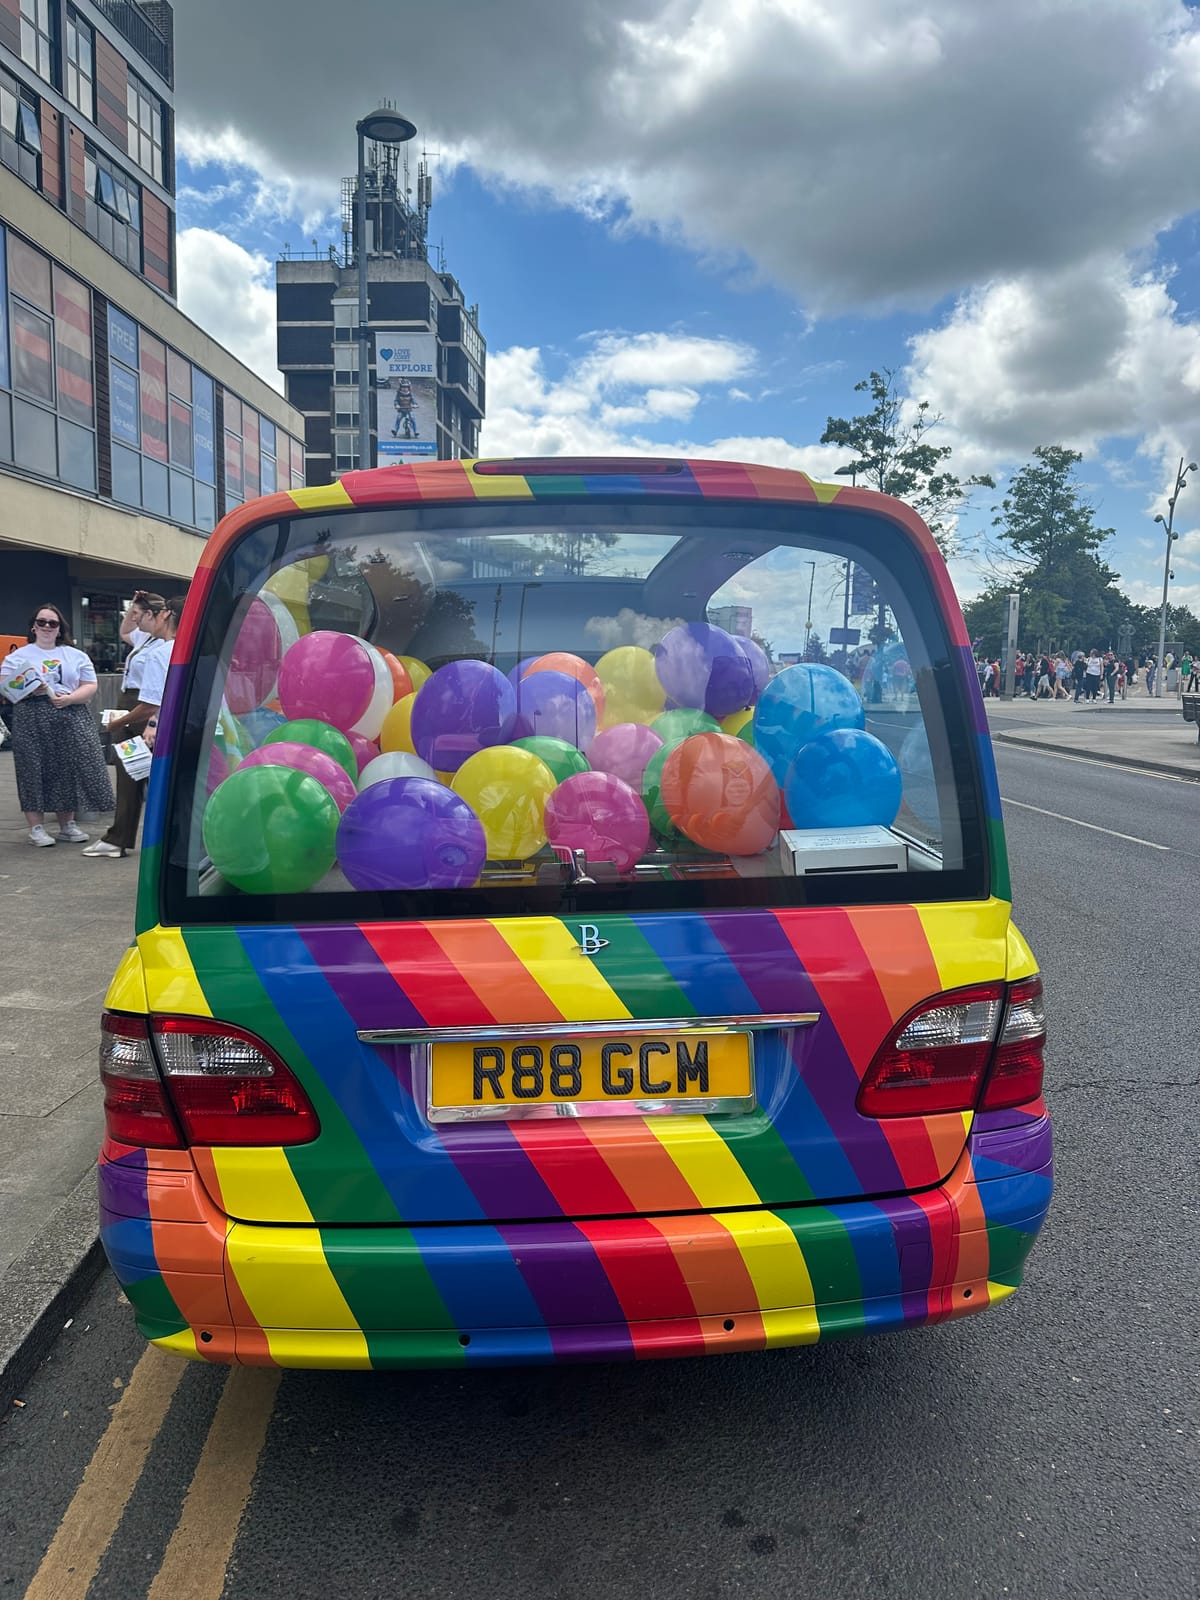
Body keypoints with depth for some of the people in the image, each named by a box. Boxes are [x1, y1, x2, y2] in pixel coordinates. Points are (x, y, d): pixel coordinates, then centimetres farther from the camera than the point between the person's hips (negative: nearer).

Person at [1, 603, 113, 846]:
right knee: (35, 772, -2)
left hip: (71, 722, 2)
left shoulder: (76, 655, 13)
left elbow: (90, 686, 6)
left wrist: (70, 698, -12)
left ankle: (67, 825, 14)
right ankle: (37, 828, 4)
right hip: (32, 723, -2)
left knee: (68, 771, 3)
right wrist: (29, 691, -17)